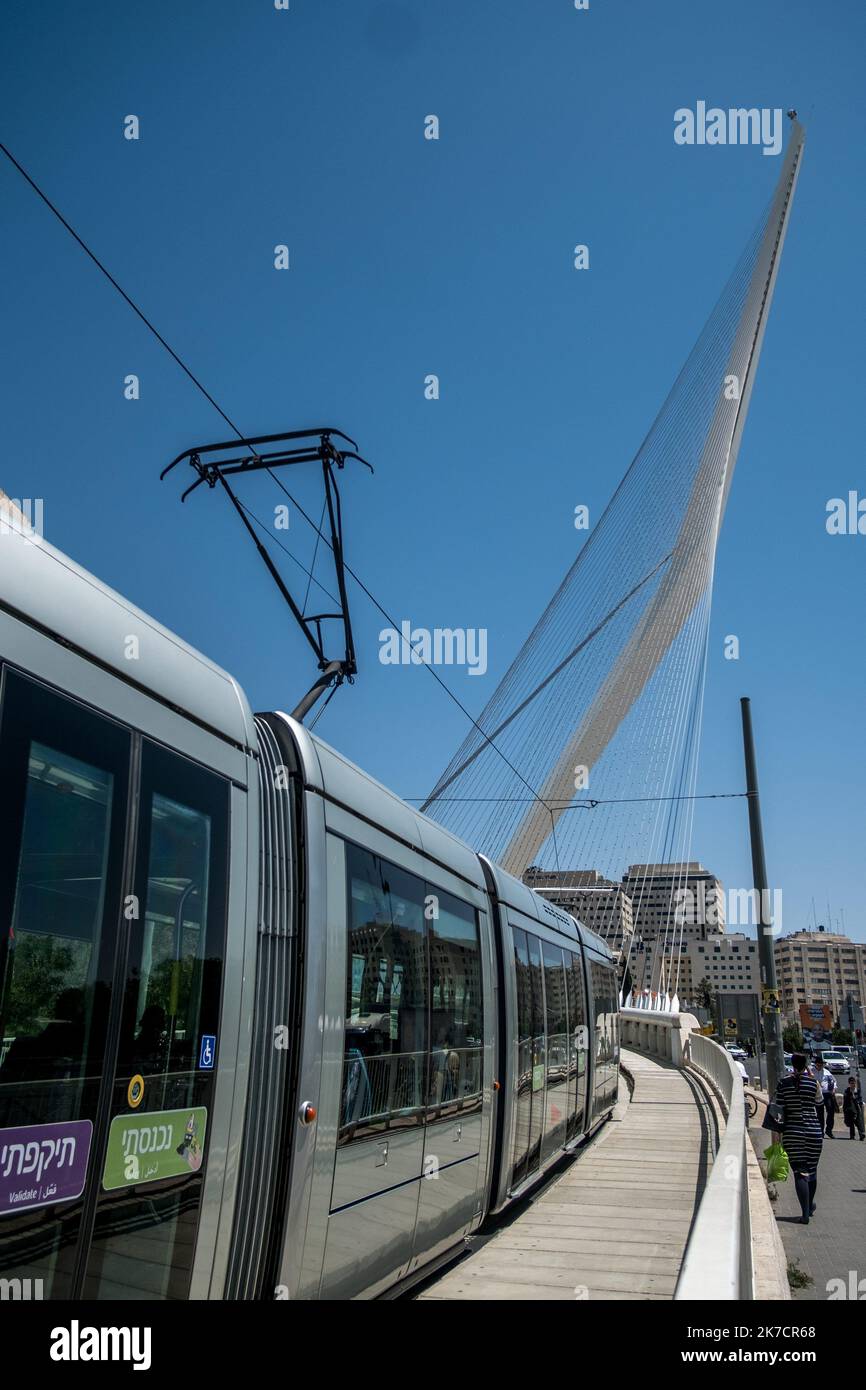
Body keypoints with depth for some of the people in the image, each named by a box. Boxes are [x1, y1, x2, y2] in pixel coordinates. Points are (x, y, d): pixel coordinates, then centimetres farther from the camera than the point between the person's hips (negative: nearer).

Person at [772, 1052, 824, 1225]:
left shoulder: (783, 1083, -3)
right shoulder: (814, 1083, -4)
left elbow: (779, 1109, -4)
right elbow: (819, 1106, 3)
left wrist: (777, 1132, 2)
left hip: (792, 1132, -1)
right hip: (814, 1131, 1)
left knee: (799, 1172, 3)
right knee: (811, 1170, 18)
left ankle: (805, 1213, -5)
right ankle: (810, 1207, 35)